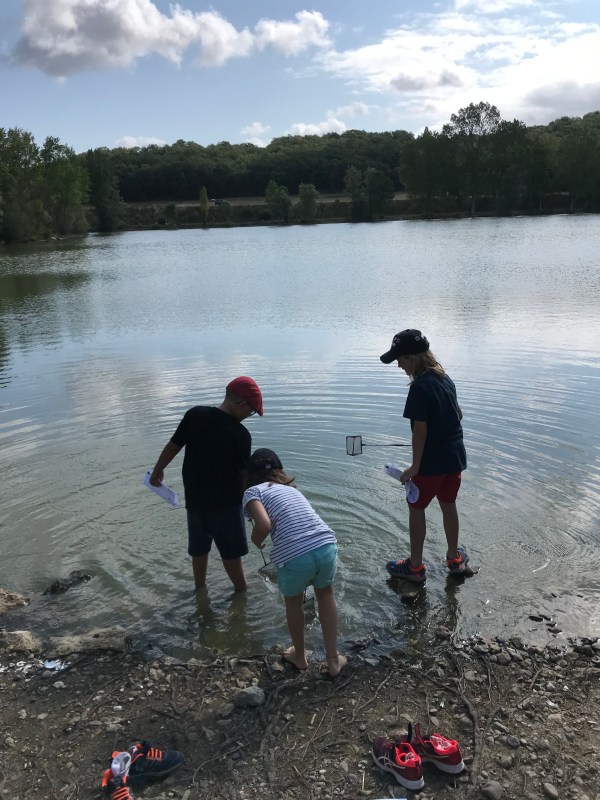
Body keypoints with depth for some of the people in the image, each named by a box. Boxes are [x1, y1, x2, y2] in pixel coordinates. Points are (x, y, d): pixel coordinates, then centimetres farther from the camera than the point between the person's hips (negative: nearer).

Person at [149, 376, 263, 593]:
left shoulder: (195, 415, -7)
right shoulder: (241, 434, -17)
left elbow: (173, 446, -1)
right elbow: (244, 474, -11)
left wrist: (158, 470, 14)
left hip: (195, 498, 4)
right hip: (225, 502, -4)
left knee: (199, 547, 21)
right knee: (231, 550, 12)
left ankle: (200, 588, 36)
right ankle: (242, 589, 27)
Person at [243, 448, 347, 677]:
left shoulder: (253, 491, 9)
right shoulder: (290, 488, 27)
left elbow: (264, 525, -10)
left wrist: (256, 541, 13)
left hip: (295, 558, -4)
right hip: (327, 547, 4)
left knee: (293, 601, 28)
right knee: (325, 593, 34)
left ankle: (299, 656, 50)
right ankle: (333, 660, 40)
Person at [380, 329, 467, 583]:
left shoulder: (420, 387, -21)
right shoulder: (445, 379, 5)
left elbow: (420, 431, -22)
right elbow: (458, 414, 17)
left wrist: (415, 466, -15)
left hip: (432, 460, -8)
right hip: (456, 456, 8)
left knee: (416, 507, 7)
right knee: (448, 504, 21)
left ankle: (415, 566, 17)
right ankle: (454, 557, 34)